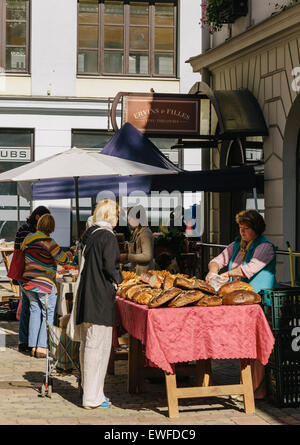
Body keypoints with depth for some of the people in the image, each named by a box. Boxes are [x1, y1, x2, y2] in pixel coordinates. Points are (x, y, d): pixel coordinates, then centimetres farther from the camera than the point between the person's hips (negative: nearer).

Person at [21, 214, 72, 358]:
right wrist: (70, 254, 12)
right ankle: (42, 347, -1)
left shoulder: (28, 239, 7)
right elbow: (62, 259, -10)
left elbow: (22, 249, 26)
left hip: (28, 281, 7)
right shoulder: (48, 242, -15)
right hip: (44, 283, -7)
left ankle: (33, 346, 13)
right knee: (49, 314, 2)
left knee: (35, 311, 14)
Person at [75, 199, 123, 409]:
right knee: (98, 345, -6)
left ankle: (89, 391, 24)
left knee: (88, 345, 14)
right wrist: (119, 279, 0)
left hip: (86, 296, 9)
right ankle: (93, 398, -4)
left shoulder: (90, 234, 13)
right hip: (101, 297, -9)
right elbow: (110, 266, -18)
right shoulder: (107, 236, -11)